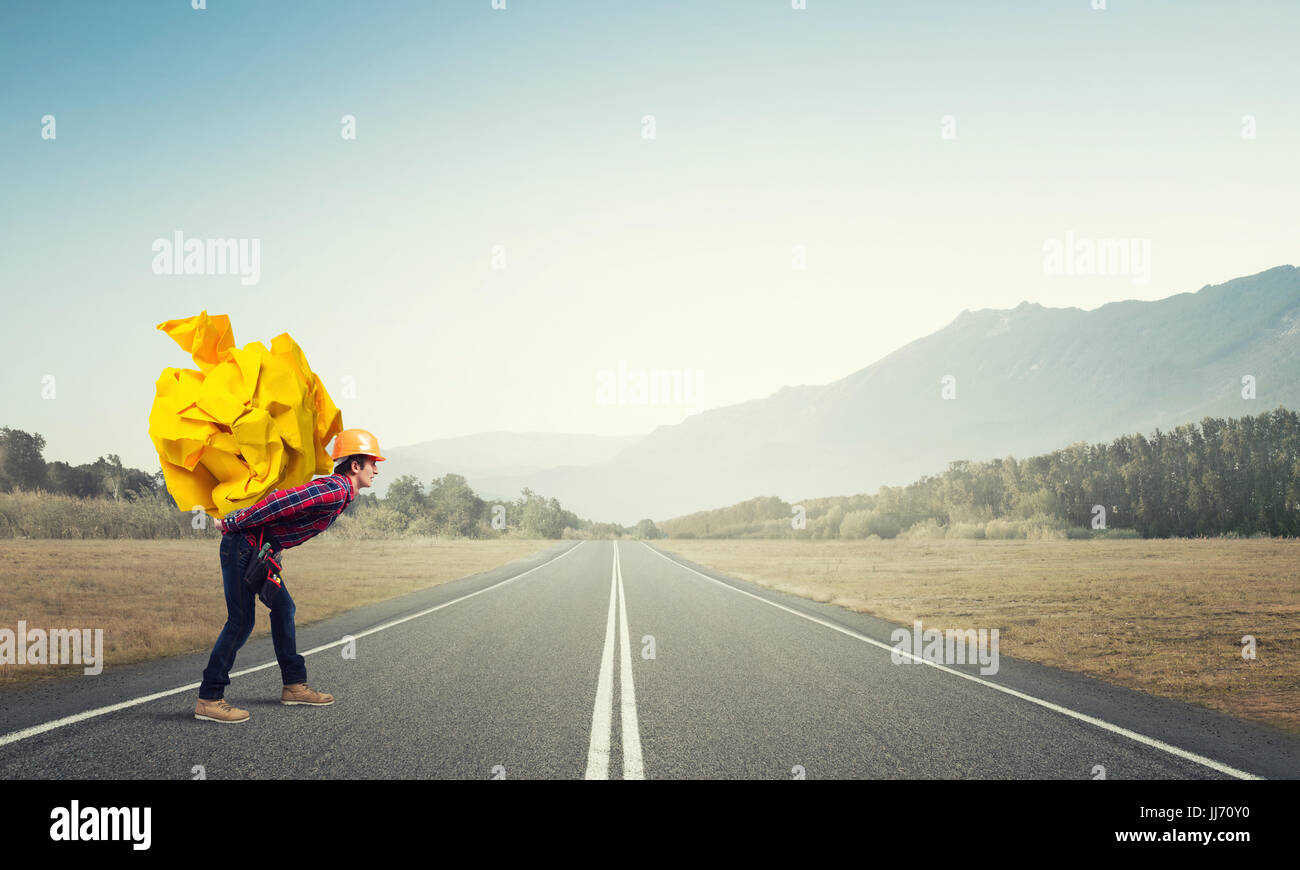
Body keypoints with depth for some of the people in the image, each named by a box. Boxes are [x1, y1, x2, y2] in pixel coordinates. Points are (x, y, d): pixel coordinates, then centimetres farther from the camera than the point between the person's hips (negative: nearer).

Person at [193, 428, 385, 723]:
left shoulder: (335, 490, 14)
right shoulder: (334, 491, -20)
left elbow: (289, 502, 21)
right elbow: (280, 501, -26)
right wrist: (232, 524, -18)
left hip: (261, 551, 10)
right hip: (243, 546, -10)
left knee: (283, 608, 14)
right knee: (241, 621, -9)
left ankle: (294, 685, 23)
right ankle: (208, 700, -5)